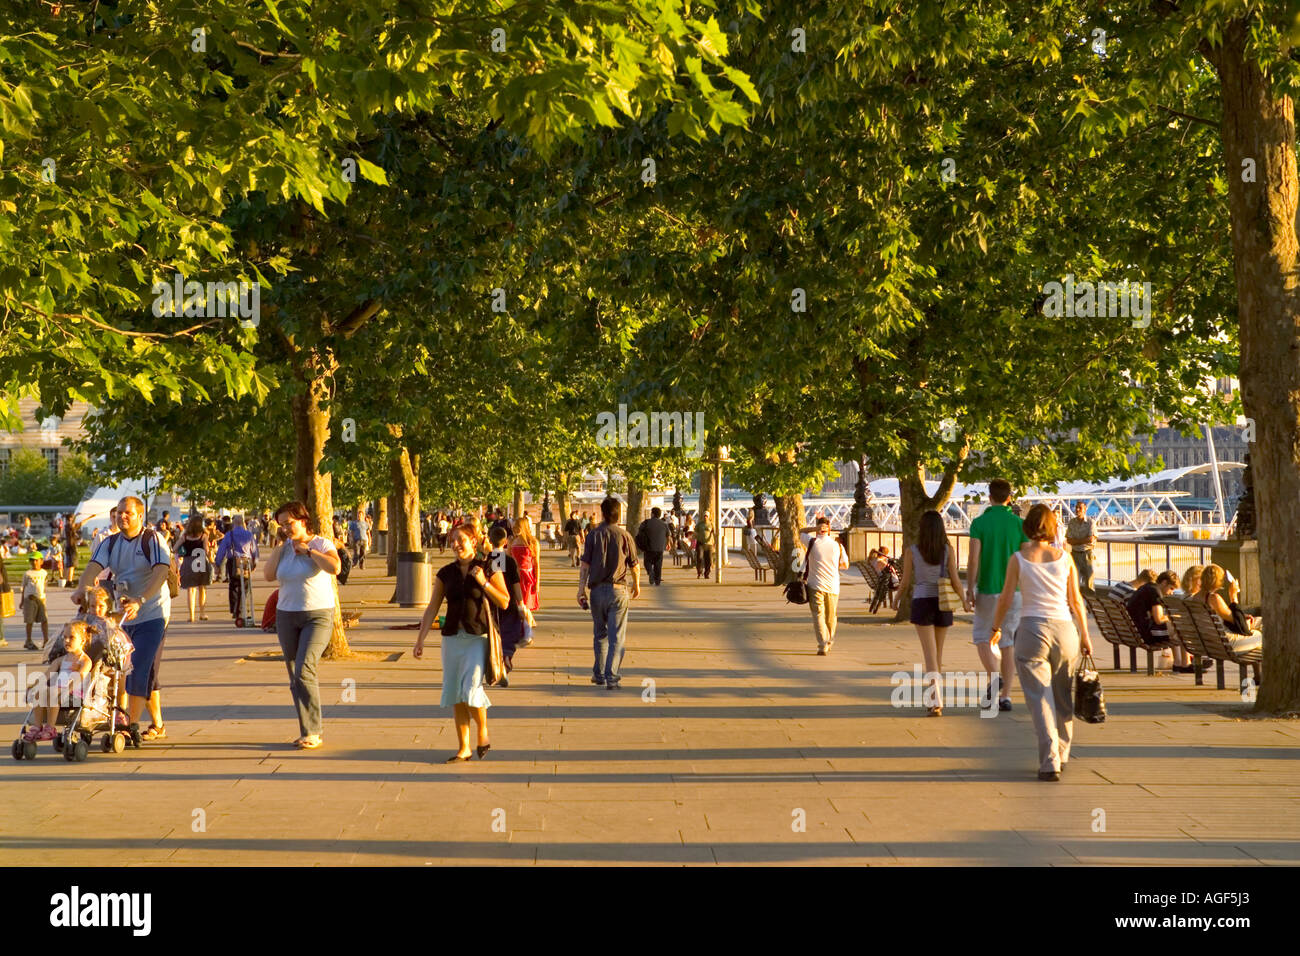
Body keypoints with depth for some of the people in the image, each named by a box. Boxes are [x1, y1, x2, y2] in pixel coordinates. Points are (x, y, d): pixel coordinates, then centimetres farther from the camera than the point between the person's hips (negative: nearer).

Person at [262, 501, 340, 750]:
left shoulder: (322, 544, -5)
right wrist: (278, 547, -4)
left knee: (304, 671, -19)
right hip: (286, 617, 6)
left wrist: (308, 551, -15)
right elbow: (268, 575, -1)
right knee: (295, 677, 6)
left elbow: (335, 567, -24)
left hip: (317, 616, -6)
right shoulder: (284, 548, 9)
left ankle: (312, 733, -14)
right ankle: (307, 731, 14)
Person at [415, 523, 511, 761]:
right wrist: (420, 639, 4)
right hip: (452, 637, 4)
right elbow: (432, 608, 9)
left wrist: (483, 582, -14)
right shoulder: (446, 573, 8)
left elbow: (504, 603, -3)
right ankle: (464, 748, 13)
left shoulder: (488, 569, -1)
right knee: (455, 695, 4)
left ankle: (483, 732, 10)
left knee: (471, 690, -16)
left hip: (477, 637, -4)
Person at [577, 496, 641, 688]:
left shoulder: (594, 535, -1)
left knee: (600, 634, 17)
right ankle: (612, 678, -9)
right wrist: (637, 585, 20)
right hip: (618, 590, -2)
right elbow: (634, 566, 3)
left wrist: (581, 590, -1)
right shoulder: (624, 535, -3)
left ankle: (599, 674, 26)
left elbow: (584, 565, -5)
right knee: (617, 636, -1)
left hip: (597, 589, 2)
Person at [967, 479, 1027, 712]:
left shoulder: (979, 523, -6)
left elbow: (974, 558, -12)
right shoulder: (1019, 524, 0)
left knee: (982, 635, 14)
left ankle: (994, 676, -10)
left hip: (988, 589, -2)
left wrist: (970, 589, -6)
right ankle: (1005, 695, 6)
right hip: (1013, 589, 2)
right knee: (1008, 642, 8)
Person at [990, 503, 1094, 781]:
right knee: (1063, 697, 16)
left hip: (1032, 628, -2)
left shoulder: (1018, 559, -1)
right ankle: (1061, 755, 27)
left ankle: (1050, 762, -10)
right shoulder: (1065, 558, 4)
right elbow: (1076, 601, 7)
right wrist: (1085, 635, 16)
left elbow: (1006, 599, 1)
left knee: (1039, 699, -1)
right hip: (1064, 628, 2)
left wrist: (996, 628, 16)